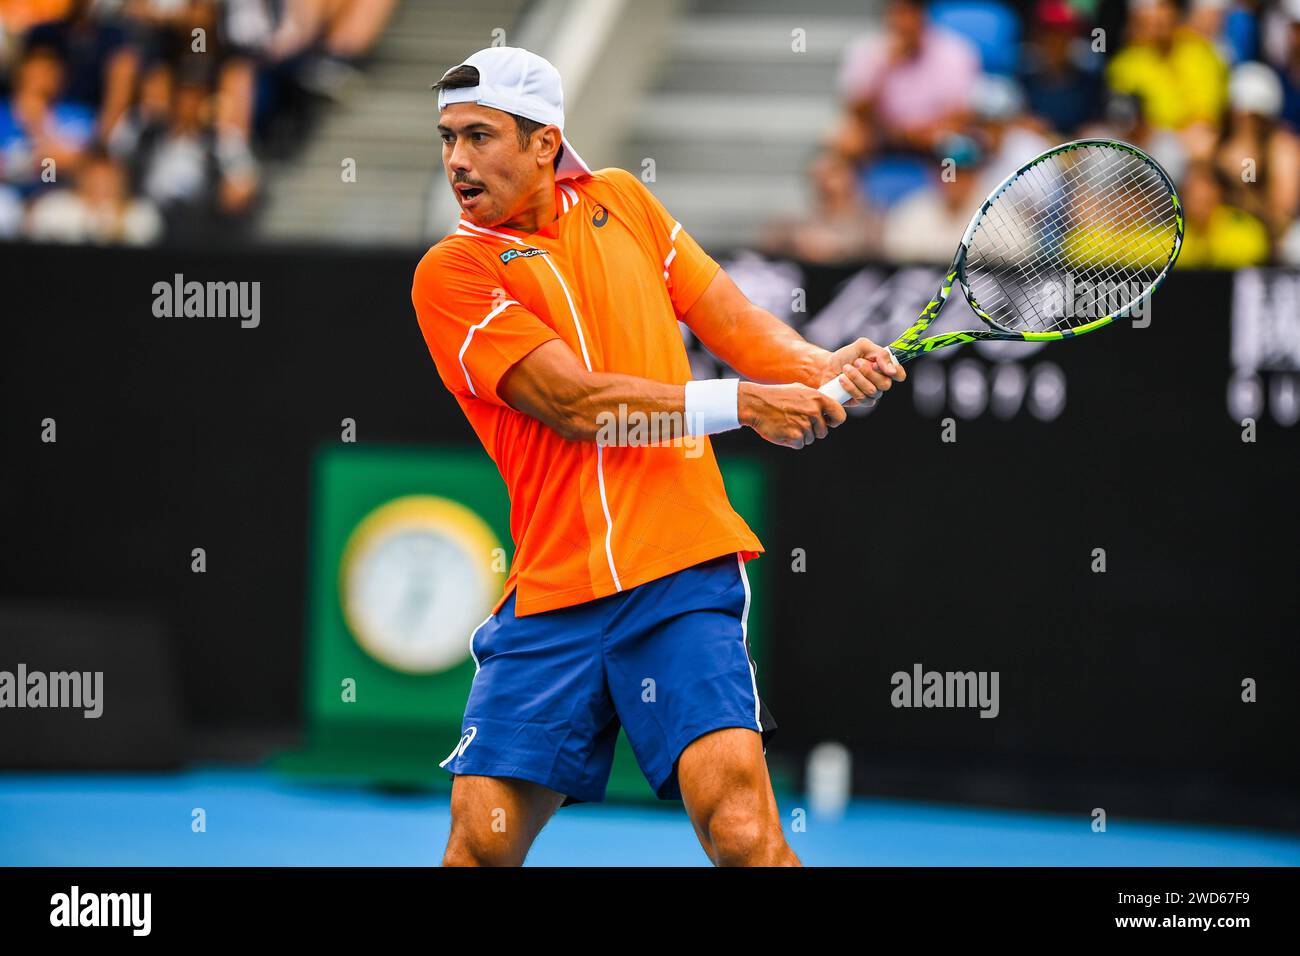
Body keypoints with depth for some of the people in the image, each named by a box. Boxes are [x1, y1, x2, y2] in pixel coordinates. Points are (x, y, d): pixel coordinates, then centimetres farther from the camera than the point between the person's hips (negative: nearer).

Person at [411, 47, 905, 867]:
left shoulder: (620, 200, 13)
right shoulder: (452, 272, -1)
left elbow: (731, 319, 15)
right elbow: (577, 402, -10)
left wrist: (822, 369, -5)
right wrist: (740, 404, -15)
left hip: (683, 575, 1)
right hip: (550, 597, -1)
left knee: (743, 832, -17)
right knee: (483, 837, -6)